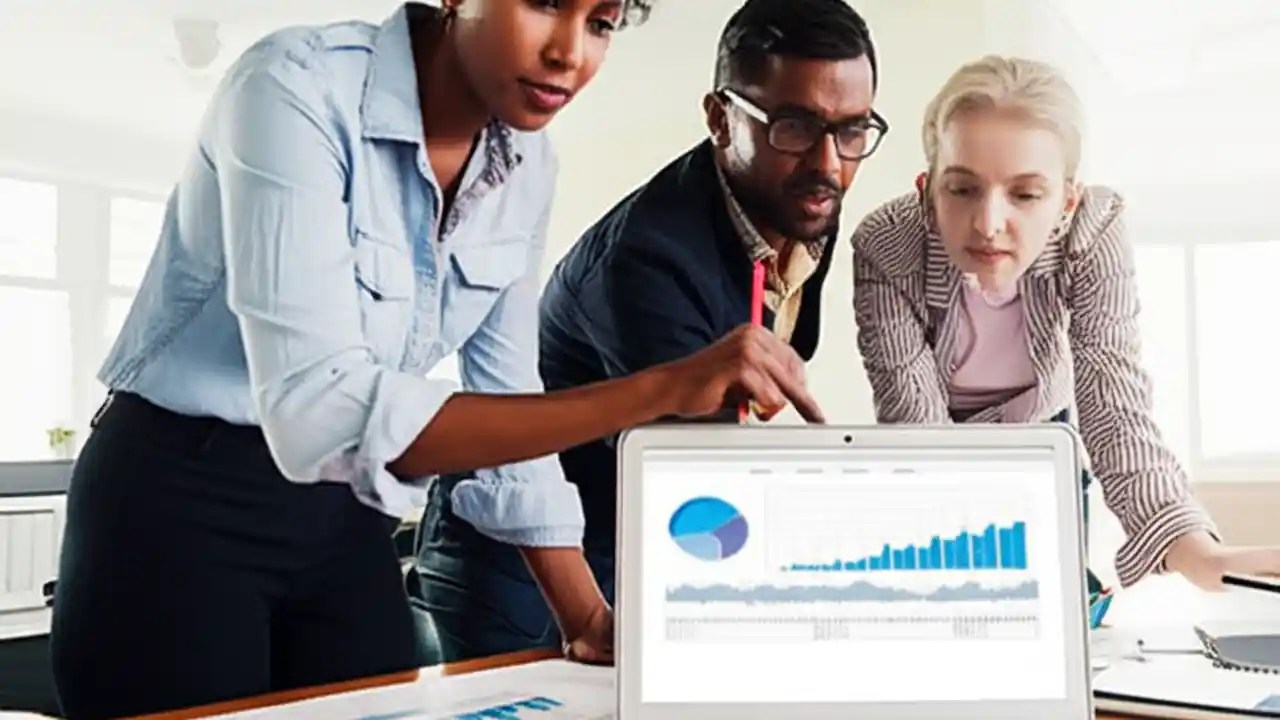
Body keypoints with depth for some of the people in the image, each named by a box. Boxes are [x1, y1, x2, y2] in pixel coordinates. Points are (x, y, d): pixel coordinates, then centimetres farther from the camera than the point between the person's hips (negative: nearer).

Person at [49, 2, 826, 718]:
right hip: (179, 501, -5)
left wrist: (587, 619, -4)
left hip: (343, 519, 6)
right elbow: (316, 410, -34)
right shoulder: (301, 88, -23)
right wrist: (659, 390, -39)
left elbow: (508, 404, 3)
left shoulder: (528, 164, -3)